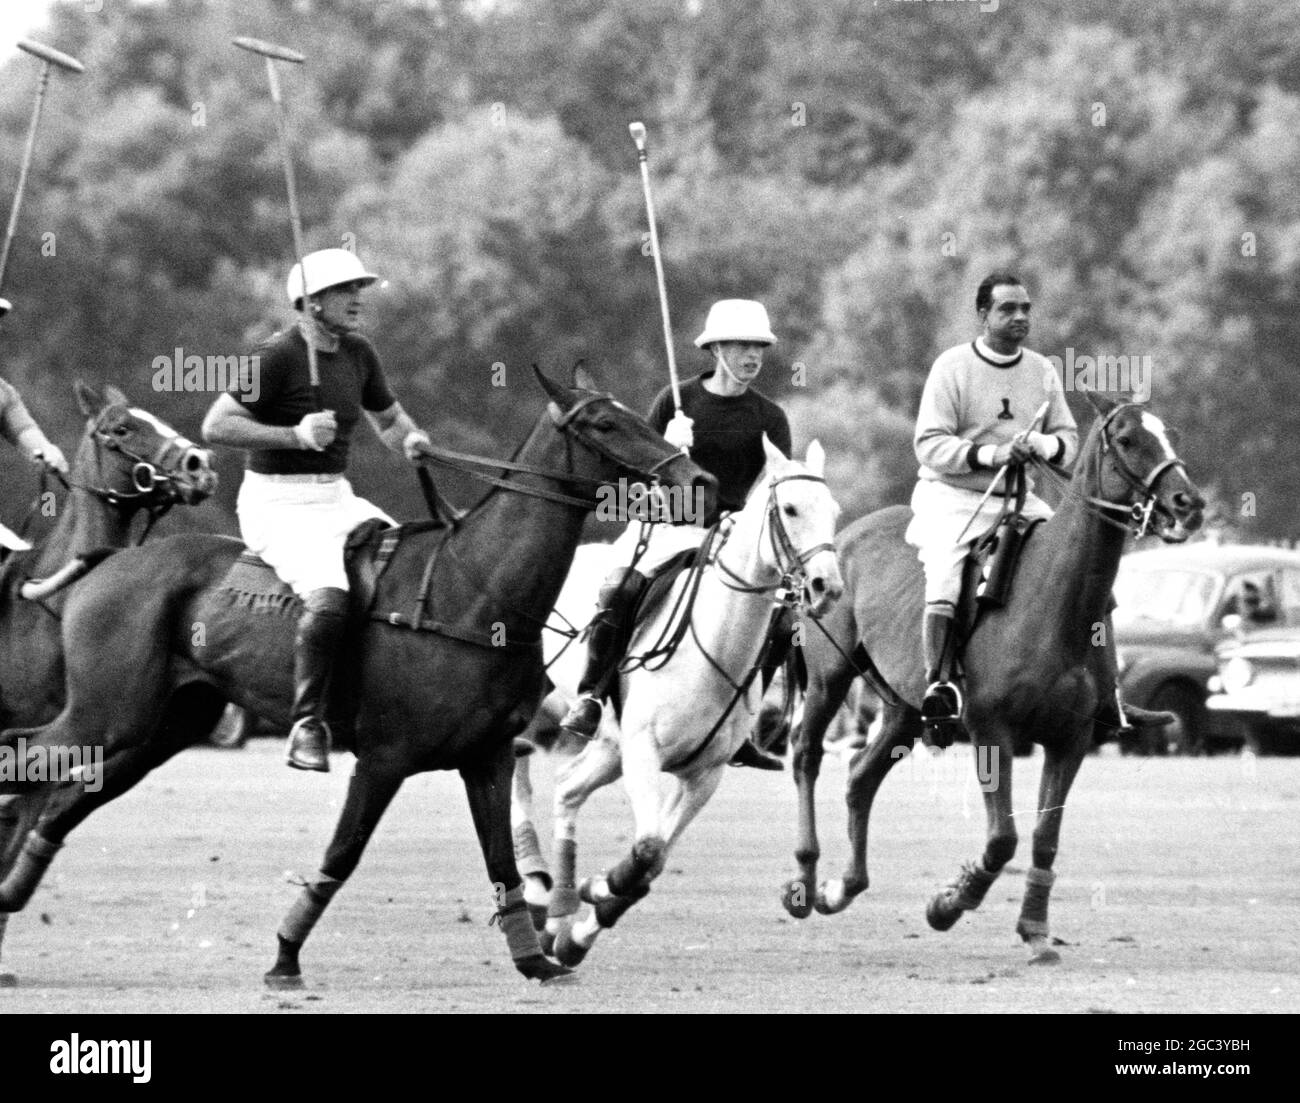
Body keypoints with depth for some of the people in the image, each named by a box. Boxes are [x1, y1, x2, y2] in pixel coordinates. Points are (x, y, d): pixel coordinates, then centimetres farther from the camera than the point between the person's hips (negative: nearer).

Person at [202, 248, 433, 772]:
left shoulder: (358, 354, 10)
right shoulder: (278, 356, -12)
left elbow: (389, 419, 25)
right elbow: (216, 426, -15)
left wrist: (411, 440, 1)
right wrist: (295, 435, -23)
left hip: (336, 498, 8)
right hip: (278, 504, -8)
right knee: (330, 597, -32)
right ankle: (307, 724, -22)